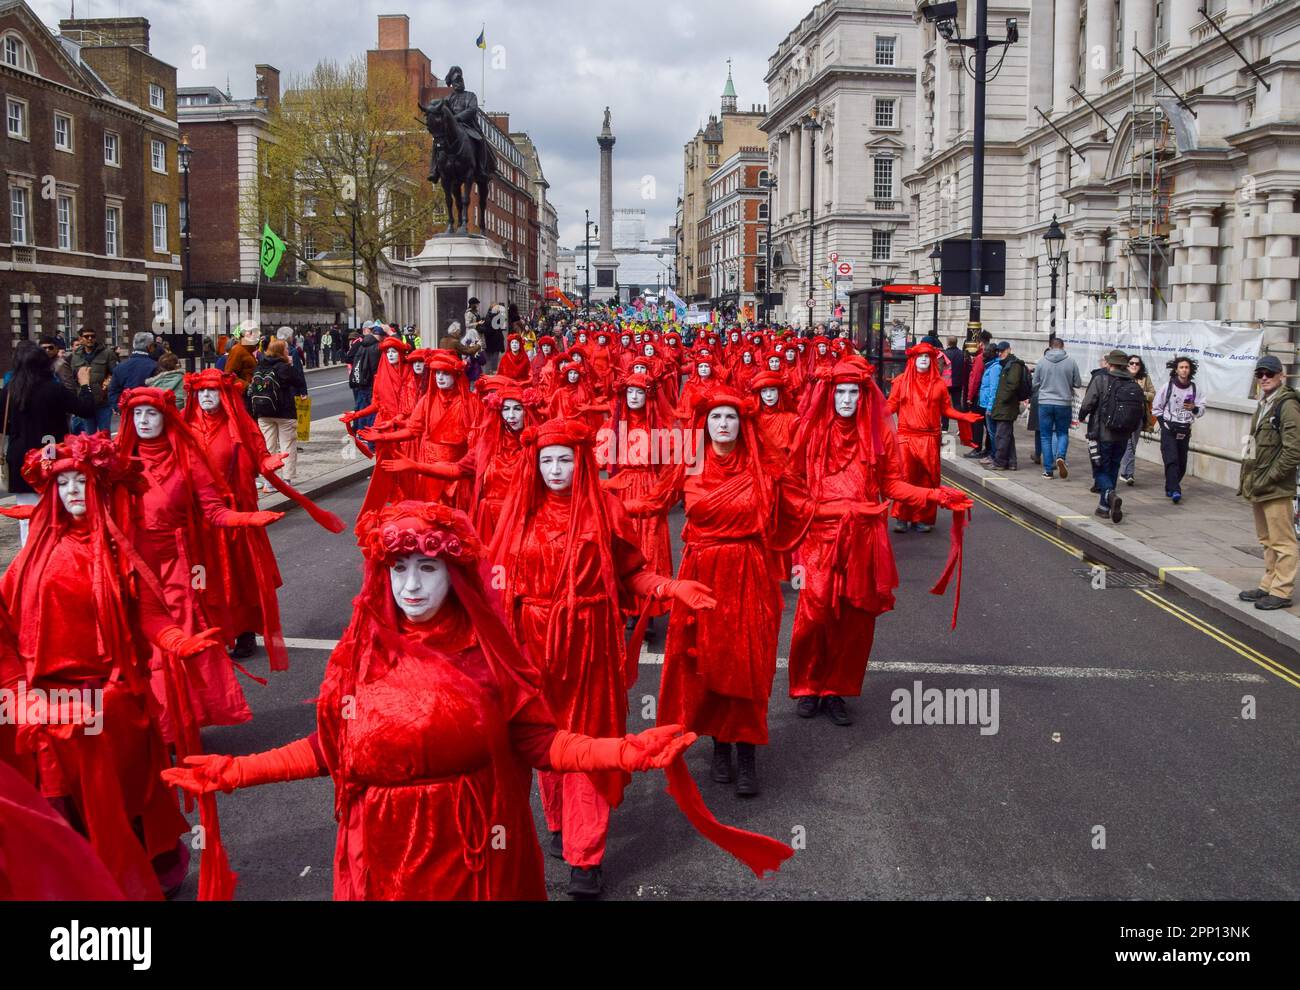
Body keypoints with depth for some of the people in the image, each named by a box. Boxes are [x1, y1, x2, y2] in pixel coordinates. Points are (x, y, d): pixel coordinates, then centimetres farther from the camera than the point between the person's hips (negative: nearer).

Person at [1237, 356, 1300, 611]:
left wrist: (1268, 479, -17)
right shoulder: (1264, 404, 15)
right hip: (1259, 487, 9)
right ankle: (1268, 586, 26)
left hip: (1277, 488, -9)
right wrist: (1248, 479, 15)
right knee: (1267, 540, 17)